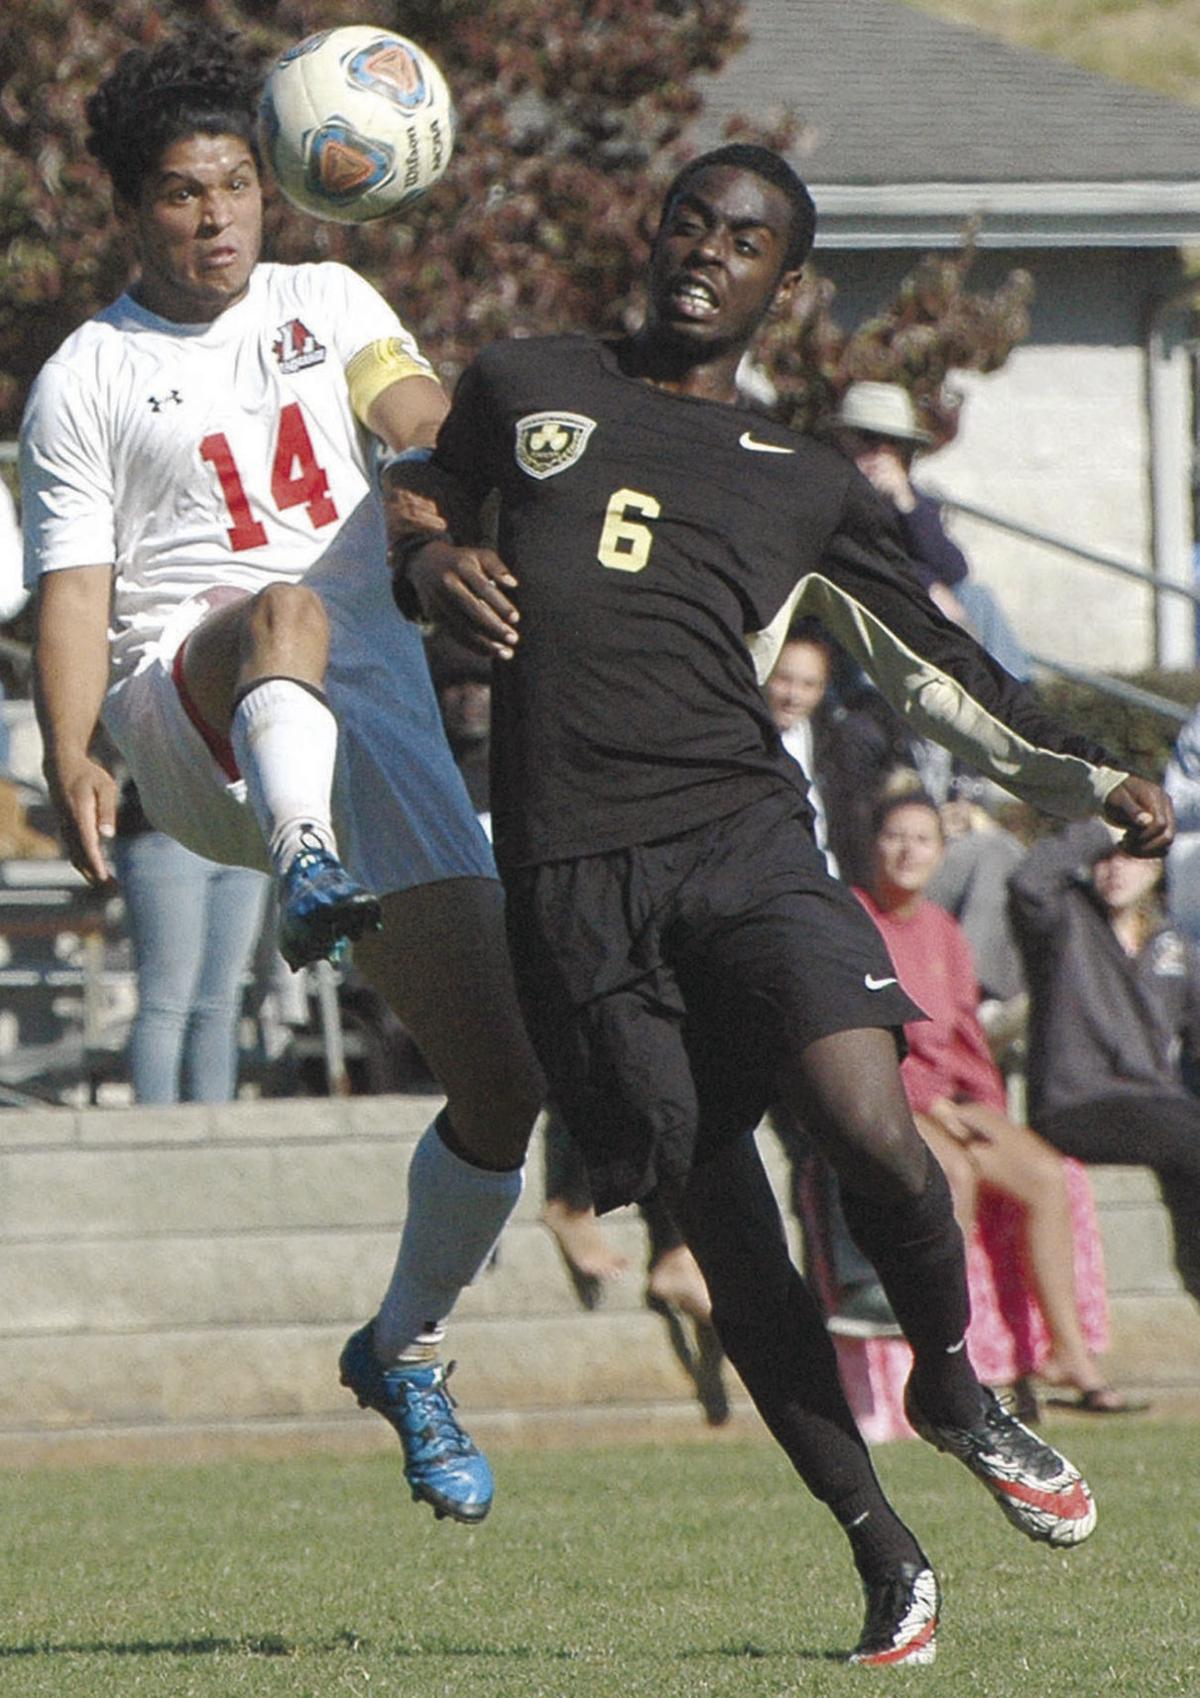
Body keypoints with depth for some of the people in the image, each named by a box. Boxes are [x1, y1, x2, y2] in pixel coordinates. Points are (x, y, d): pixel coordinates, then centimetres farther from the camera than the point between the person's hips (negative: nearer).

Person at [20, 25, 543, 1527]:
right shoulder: (84, 383, 9)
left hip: (379, 726, 4)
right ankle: (304, 872, -68)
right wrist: (69, 756, -15)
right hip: (189, 720, -4)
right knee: (279, 613, -40)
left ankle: (404, 1349, 17)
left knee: (503, 1076, -3)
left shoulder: (330, 305, 17)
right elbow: (74, 589, 2)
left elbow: (413, 409, -2)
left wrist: (445, 434, -27)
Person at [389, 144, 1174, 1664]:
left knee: (869, 1130, -23)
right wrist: (432, 567, 3)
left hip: (738, 837, 0)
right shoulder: (523, 390, 18)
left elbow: (936, 667, 23)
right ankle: (882, 1555, 7)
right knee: (719, 1218, -3)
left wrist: (1090, 782, 12)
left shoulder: (806, 488, 18)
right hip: (572, 878, 0)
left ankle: (955, 1390, 5)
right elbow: (407, 533, 28)